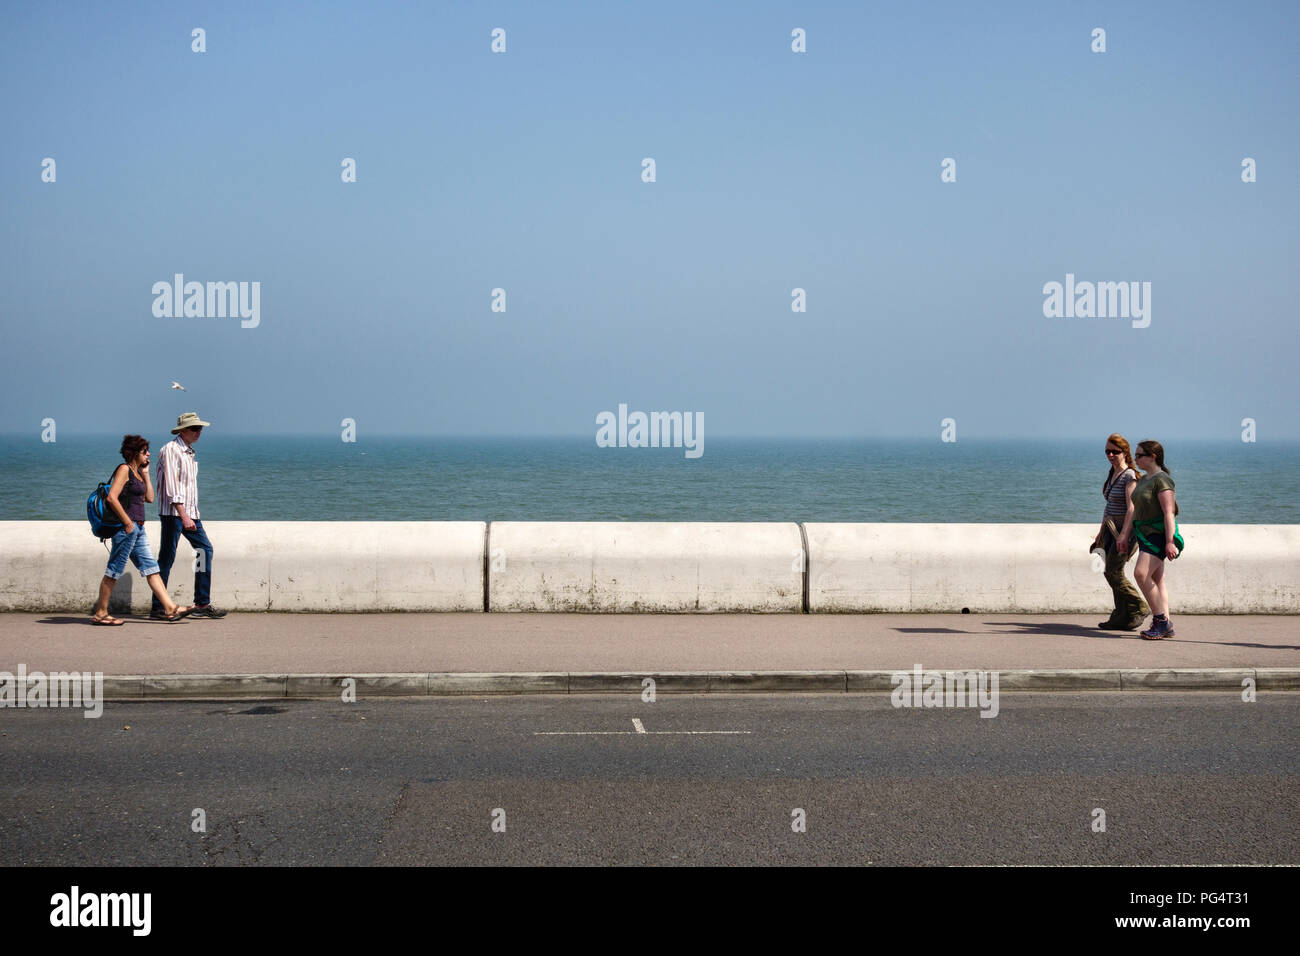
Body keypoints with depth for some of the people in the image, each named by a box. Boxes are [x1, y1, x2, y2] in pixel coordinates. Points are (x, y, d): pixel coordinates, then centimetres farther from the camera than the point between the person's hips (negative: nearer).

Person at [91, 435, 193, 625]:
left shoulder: (137, 472, 17)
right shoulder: (124, 469, -10)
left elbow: (149, 497, 16)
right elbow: (111, 497, -19)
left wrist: (146, 474, 11)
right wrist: (128, 523, -18)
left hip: (137, 528, 10)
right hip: (126, 527, -10)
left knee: (151, 568, 7)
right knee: (114, 570, -4)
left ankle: (169, 608, 6)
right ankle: (100, 614, 2)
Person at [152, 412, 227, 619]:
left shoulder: (189, 452, 17)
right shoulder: (171, 450, -11)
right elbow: (171, 487, -18)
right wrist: (184, 516, -24)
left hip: (189, 511, 9)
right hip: (172, 511, -9)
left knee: (205, 549, 6)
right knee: (167, 557, -6)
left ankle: (202, 603, 9)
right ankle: (157, 607, -1)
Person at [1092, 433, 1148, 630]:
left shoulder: (1129, 476, -14)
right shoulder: (1112, 474, 14)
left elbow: (1131, 508, -21)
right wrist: (1101, 532, 23)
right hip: (1112, 529, 9)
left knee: (1113, 571, -10)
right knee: (1113, 572, 5)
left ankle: (1139, 608, 3)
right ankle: (1122, 617, 9)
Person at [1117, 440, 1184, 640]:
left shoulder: (1162, 480, -13)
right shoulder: (1144, 480, 16)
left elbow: (1169, 513, -20)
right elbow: (1135, 511, 21)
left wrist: (1169, 541, -25)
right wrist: (1125, 535, 17)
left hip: (1159, 533, -10)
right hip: (1145, 534, 10)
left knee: (1141, 574, -20)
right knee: (1157, 580, 8)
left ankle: (1160, 620, -13)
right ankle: (1166, 626, 10)